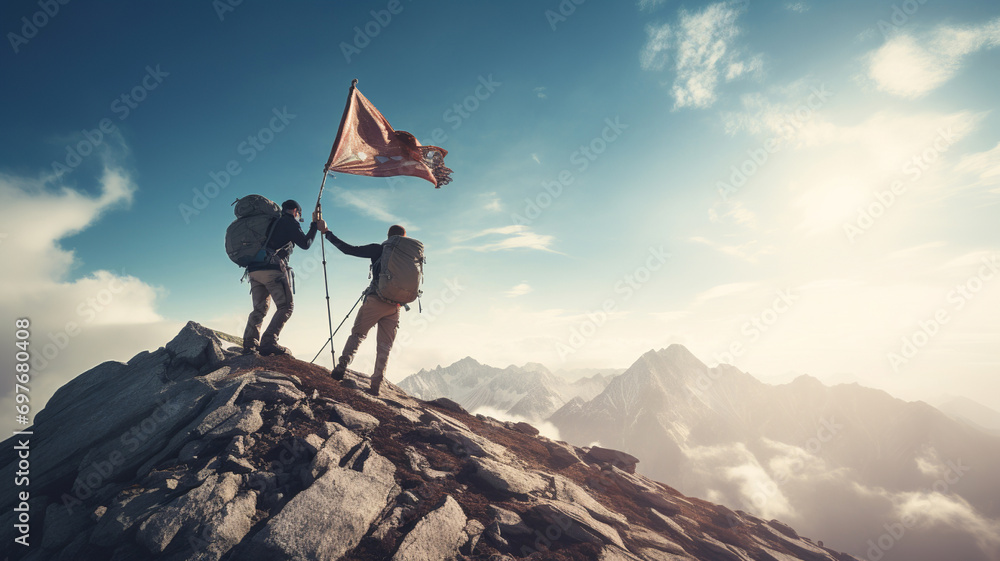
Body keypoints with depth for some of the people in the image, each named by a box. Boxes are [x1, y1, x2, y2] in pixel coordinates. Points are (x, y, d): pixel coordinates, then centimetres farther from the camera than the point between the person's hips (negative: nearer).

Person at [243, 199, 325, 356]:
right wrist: (315, 226, 13)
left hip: (254, 270, 8)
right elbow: (305, 244, 2)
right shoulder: (289, 221, 7)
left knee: (259, 309, 11)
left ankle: (249, 344, 2)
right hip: (273, 269, -8)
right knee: (285, 307, -5)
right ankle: (268, 342, -18)